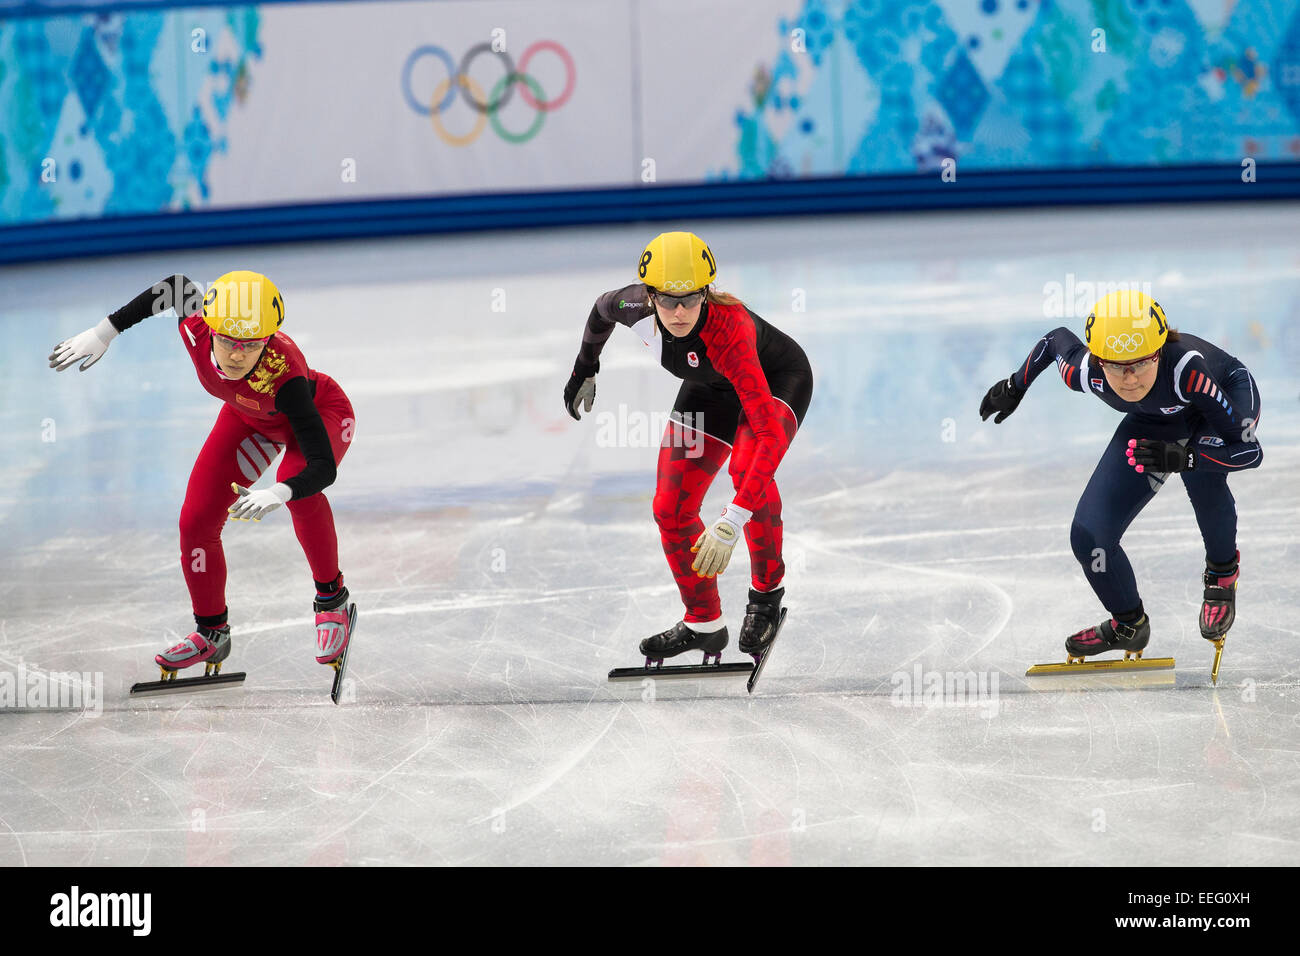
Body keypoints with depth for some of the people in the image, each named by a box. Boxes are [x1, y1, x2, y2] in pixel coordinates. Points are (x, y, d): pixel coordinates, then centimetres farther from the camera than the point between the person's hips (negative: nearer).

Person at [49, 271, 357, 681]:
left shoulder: (283, 375, -45)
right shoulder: (194, 325, -34)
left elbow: (324, 467, -47)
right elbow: (176, 286, -9)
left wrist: (278, 493, -66)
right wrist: (104, 332, -9)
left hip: (322, 411, -5)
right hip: (250, 416, 5)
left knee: (299, 485, -36)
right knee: (196, 522, -3)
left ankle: (332, 600, -13)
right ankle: (212, 633, 21)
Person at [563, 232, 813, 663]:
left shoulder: (726, 330, -44)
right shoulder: (637, 307, -28)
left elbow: (770, 434, -51)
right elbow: (602, 309, 0)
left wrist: (731, 522, -57)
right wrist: (585, 369, 16)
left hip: (779, 380, -6)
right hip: (713, 388, 6)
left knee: (747, 465, -34)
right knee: (671, 510, -3)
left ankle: (767, 591, -12)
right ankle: (703, 625, 18)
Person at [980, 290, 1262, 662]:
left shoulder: (1187, 367, -43)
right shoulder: (1085, 373, -32)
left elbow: (1250, 450, -37)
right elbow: (1056, 339, -7)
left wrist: (1182, 457, -51)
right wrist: (1014, 386, 8)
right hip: (1156, 419, 4)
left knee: (1202, 476, -39)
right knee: (1089, 535, -7)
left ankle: (1222, 574, -8)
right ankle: (1129, 625, 22)